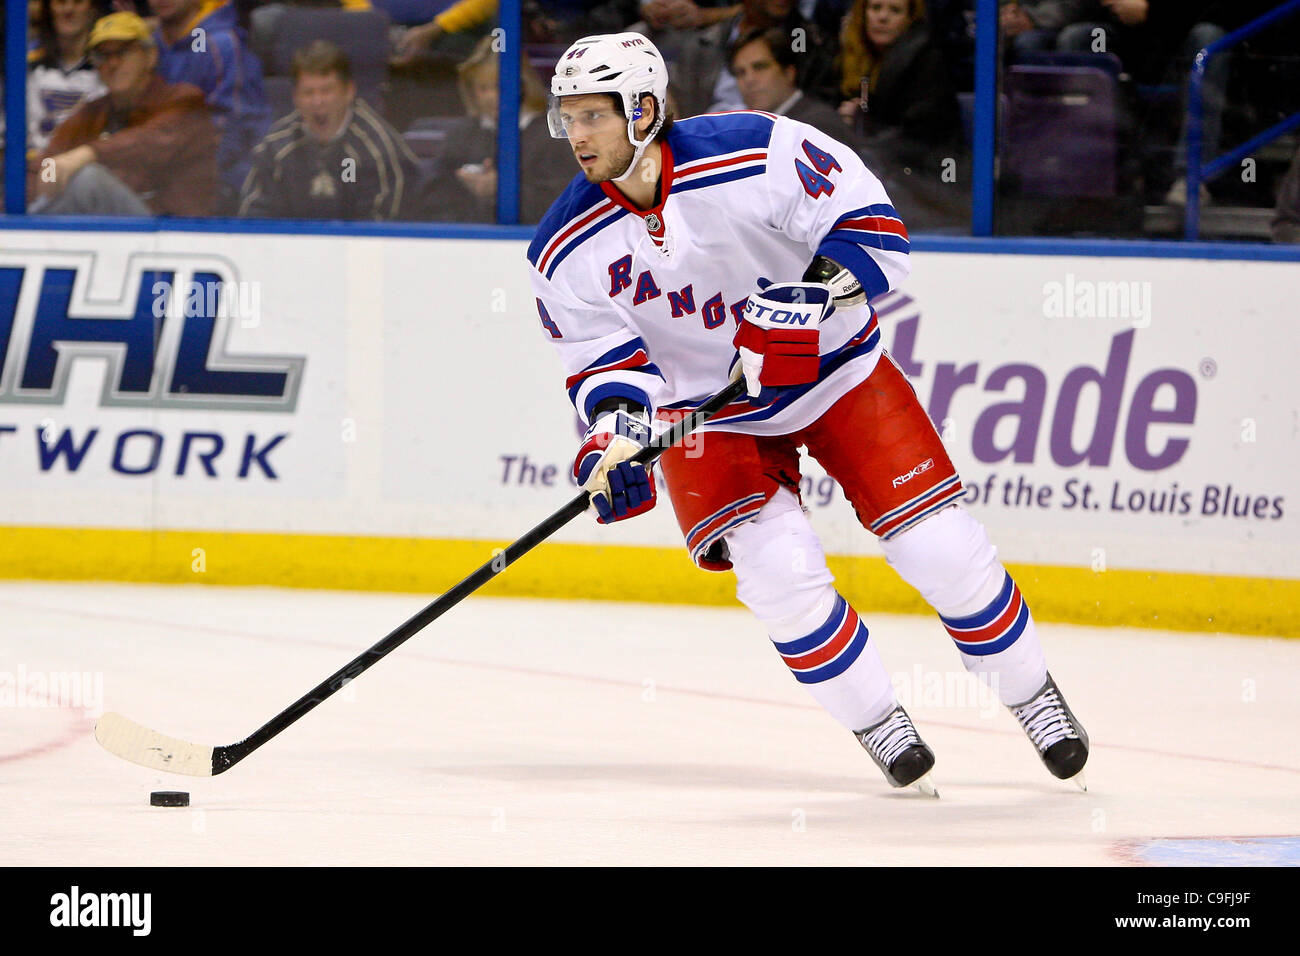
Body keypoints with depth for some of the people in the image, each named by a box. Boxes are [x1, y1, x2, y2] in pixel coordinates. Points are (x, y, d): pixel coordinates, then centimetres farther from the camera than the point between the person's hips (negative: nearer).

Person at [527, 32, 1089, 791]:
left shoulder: (757, 154, -24)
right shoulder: (569, 252, -13)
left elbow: (874, 227, -20)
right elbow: (603, 360, -10)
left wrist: (806, 298, -33)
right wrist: (616, 425, -30)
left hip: (833, 367, -2)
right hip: (706, 405, 2)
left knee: (939, 544, -6)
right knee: (776, 567, -18)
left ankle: (1034, 696, 15)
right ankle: (877, 725, 2)